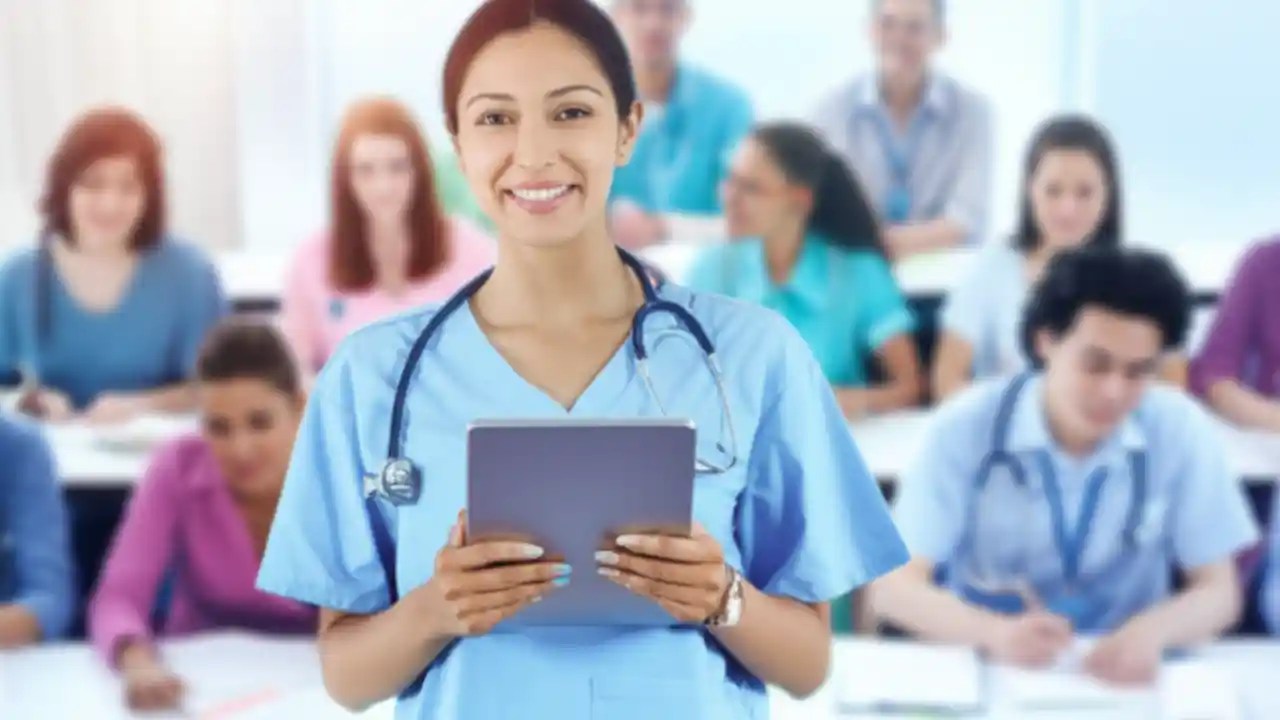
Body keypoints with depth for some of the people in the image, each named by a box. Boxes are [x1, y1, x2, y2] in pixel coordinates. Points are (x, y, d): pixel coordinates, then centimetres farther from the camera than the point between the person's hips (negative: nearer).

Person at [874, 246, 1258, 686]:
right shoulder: (965, 428, -12)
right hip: (989, 671, -1)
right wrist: (994, 632, -33)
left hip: (1125, 677, 2)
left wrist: (1151, 631, -26)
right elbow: (893, 587, -14)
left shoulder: (1182, 430, -7)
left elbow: (1219, 591, -3)